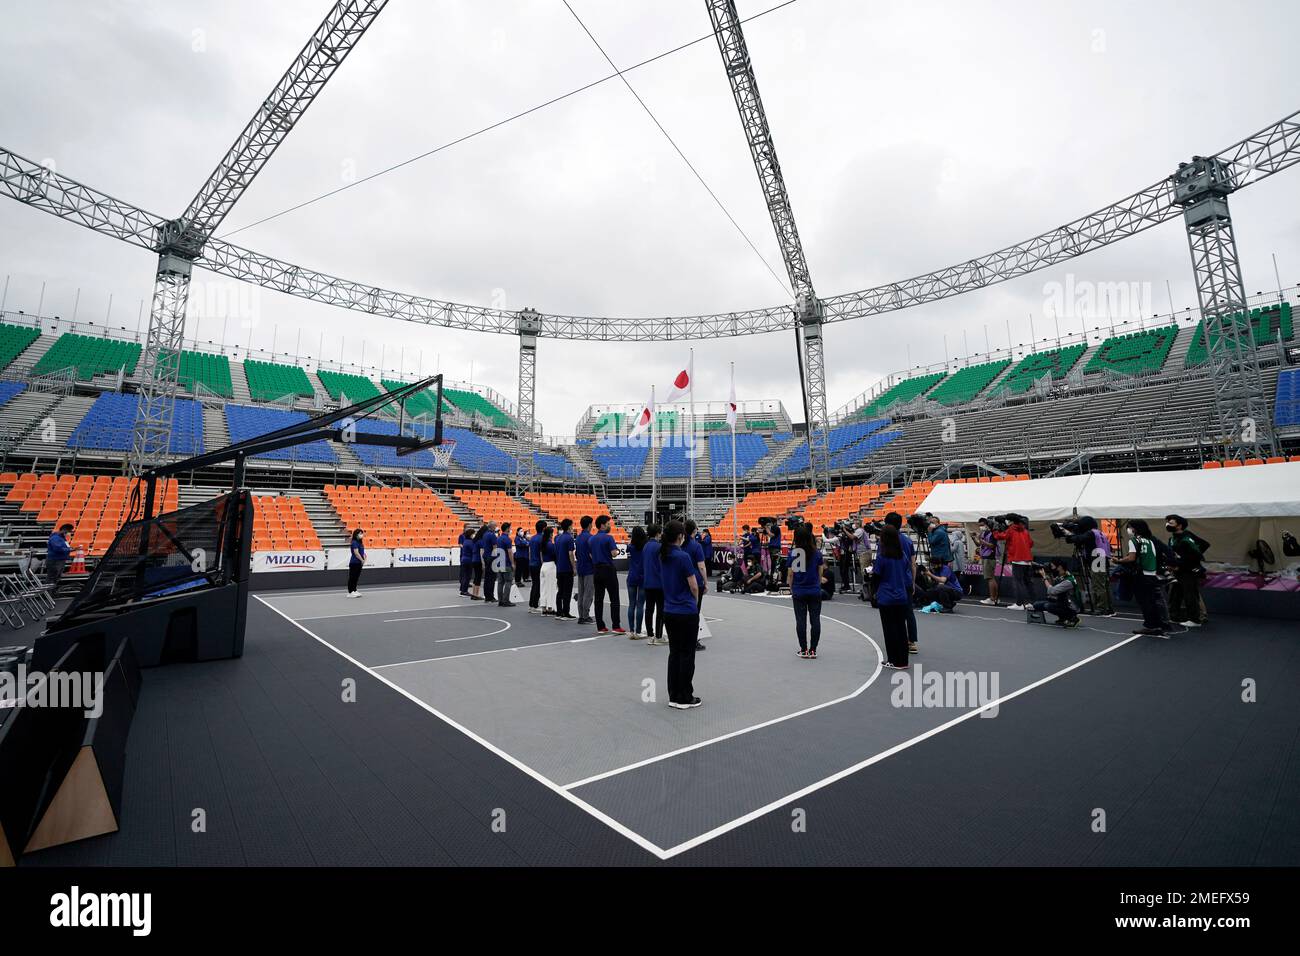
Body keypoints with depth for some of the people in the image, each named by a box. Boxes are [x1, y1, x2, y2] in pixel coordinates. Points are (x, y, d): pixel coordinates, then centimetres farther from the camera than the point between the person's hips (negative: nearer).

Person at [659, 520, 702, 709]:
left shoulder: (662, 556, 5)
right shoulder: (683, 556, -18)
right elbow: (694, 587, -13)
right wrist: (693, 600, 7)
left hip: (669, 612, 7)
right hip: (686, 612, -7)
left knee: (674, 653, 13)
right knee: (687, 655, 4)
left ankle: (673, 696, 19)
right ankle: (685, 698, 11)